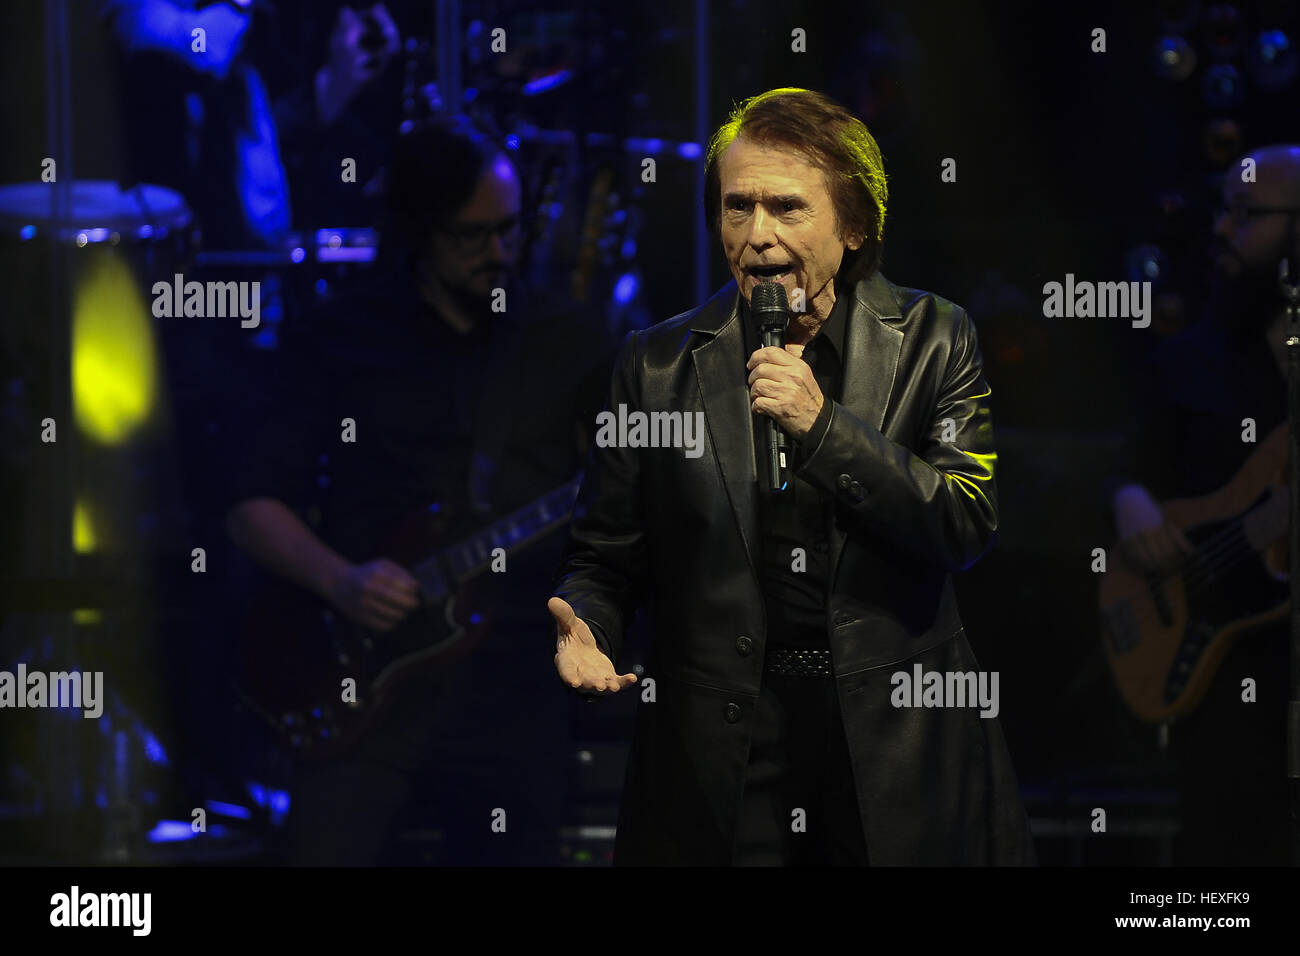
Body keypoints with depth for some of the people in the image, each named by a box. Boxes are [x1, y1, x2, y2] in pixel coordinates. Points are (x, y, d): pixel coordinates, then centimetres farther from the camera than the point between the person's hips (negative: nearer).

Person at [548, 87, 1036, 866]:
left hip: (897, 738, 0)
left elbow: (969, 526, -7)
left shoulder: (932, 341, 2)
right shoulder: (658, 364, 4)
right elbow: (606, 558, 8)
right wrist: (583, 627, -15)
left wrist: (823, 426, -16)